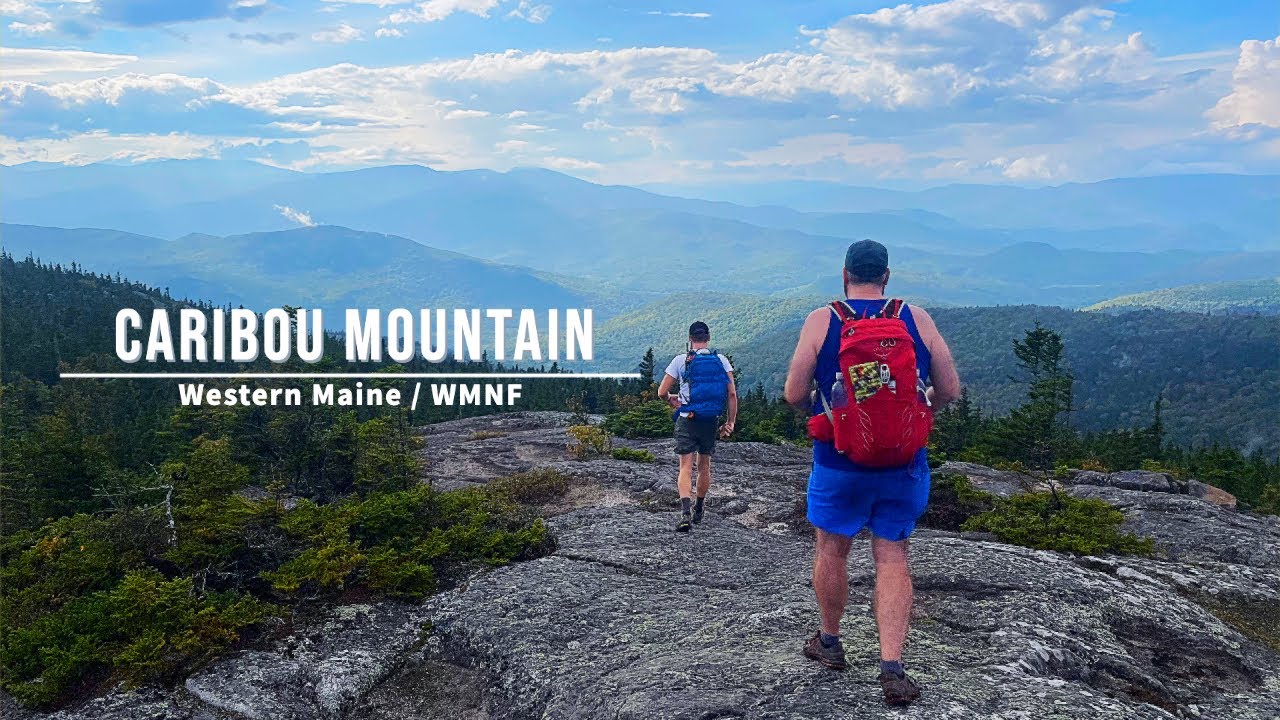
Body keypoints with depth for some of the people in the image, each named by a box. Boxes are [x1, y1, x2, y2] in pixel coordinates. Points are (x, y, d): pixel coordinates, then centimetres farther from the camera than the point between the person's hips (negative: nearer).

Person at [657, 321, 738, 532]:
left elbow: (662, 392, 0)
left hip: (687, 420, -2)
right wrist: (730, 421, 4)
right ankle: (698, 510, 31)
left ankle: (686, 513, -23)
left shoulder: (680, 360, -2)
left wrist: (671, 400, 21)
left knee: (686, 468, -5)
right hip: (711, 421, 3)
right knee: (704, 466, 18)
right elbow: (732, 393, -3)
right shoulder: (721, 360, 2)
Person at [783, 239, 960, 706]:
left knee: (831, 549, 16)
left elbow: (794, 394, -8)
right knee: (892, 557, 10)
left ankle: (829, 642, 33)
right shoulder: (917, 319, -2)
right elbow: (949, 390, 1)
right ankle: (892, 668, 3)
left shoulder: (821, 321, -7)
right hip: (904, 463, 2)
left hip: (840, 462, -1)